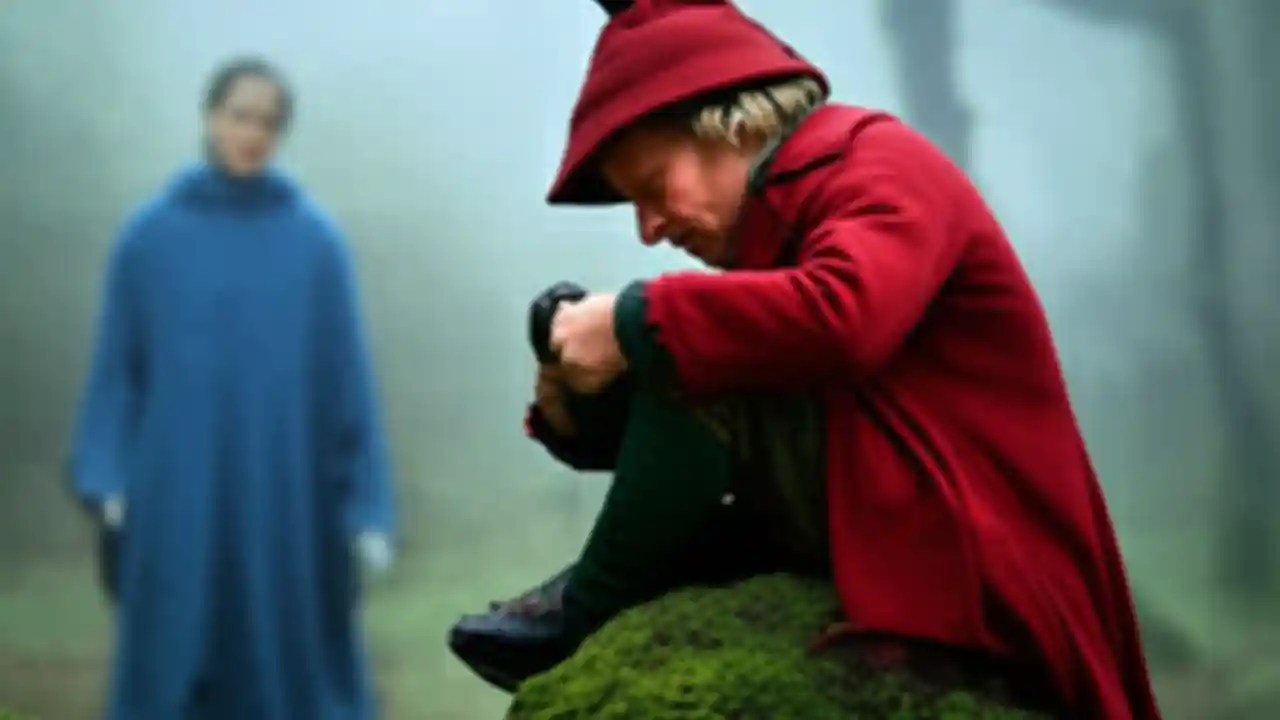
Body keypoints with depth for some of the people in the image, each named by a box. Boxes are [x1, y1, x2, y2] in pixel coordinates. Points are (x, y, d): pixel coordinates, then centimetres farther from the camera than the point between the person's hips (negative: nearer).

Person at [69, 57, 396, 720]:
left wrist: (367, 509, -2)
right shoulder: (149, 236, 3)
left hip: (285, 497, 0)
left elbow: (347, 375, 1)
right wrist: (106, 480, -6)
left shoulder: (315, 241, 1)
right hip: (177, 497, 0)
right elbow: (117, 366, 4)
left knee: (289, 663, 4)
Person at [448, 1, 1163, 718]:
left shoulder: (877, 163, -9)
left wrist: (634, 319, -21)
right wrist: (580, 420, -1)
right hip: (915, 540, 10)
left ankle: (591, 609, -4)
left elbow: (842, 320, -31)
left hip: (978, 566, -10)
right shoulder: (788, 205, 17)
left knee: (686, 357, -20)